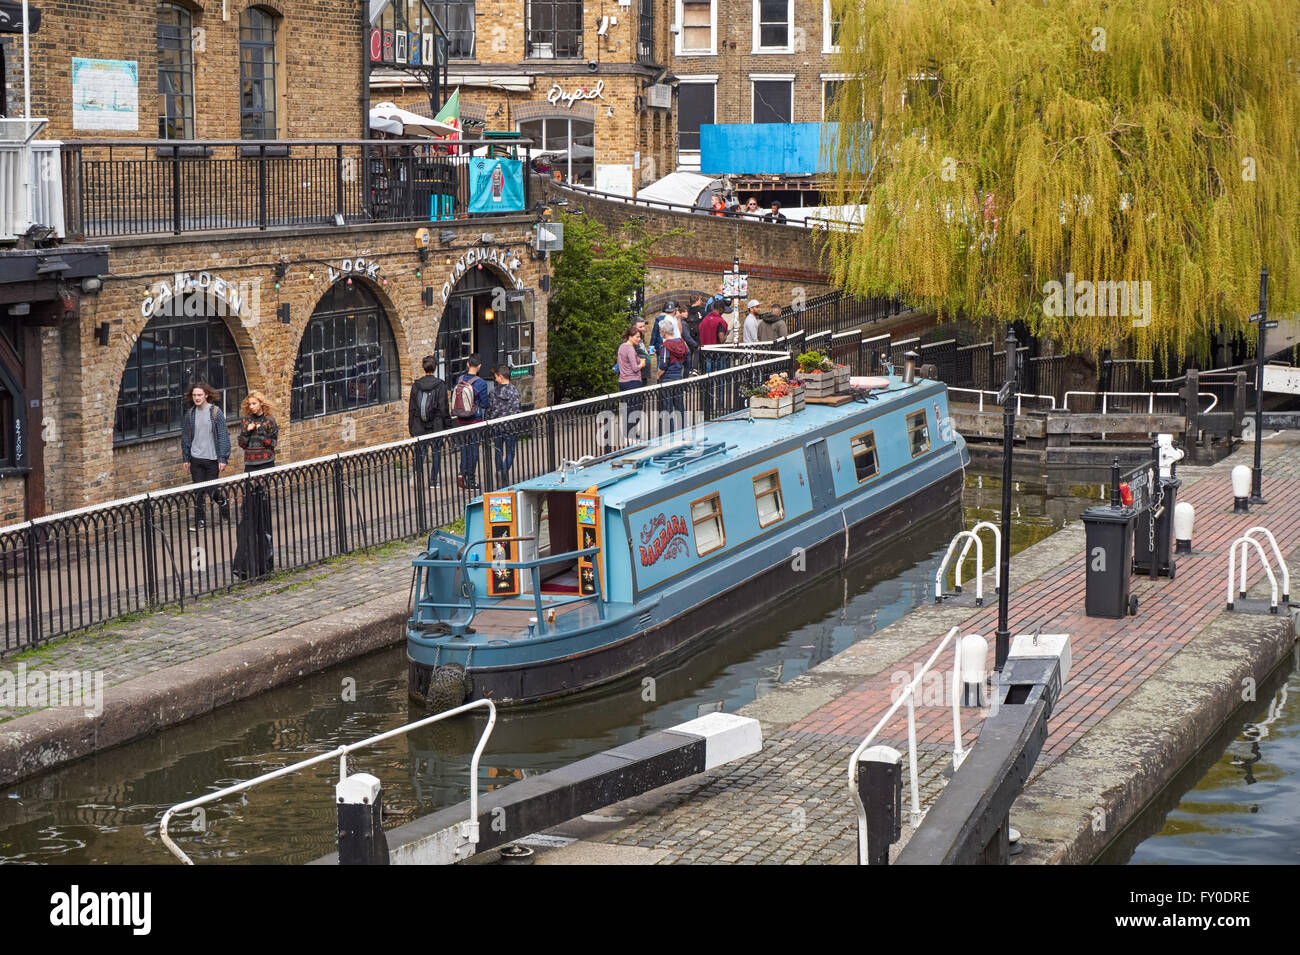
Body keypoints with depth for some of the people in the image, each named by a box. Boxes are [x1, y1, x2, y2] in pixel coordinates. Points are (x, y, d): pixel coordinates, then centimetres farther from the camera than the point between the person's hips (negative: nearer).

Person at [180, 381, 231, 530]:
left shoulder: (215, 412, -6)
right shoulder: (189, 413, 4)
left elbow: (223, 436, -5)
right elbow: (185, 437, 11)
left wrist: (222, 459, -9)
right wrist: (185, 459, 9)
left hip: (212, 458, -3)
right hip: (195, 458, 3)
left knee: (212, 489, 1)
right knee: (198, 491, 3)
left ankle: (224, 504, 30)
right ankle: (200, 521, 10)